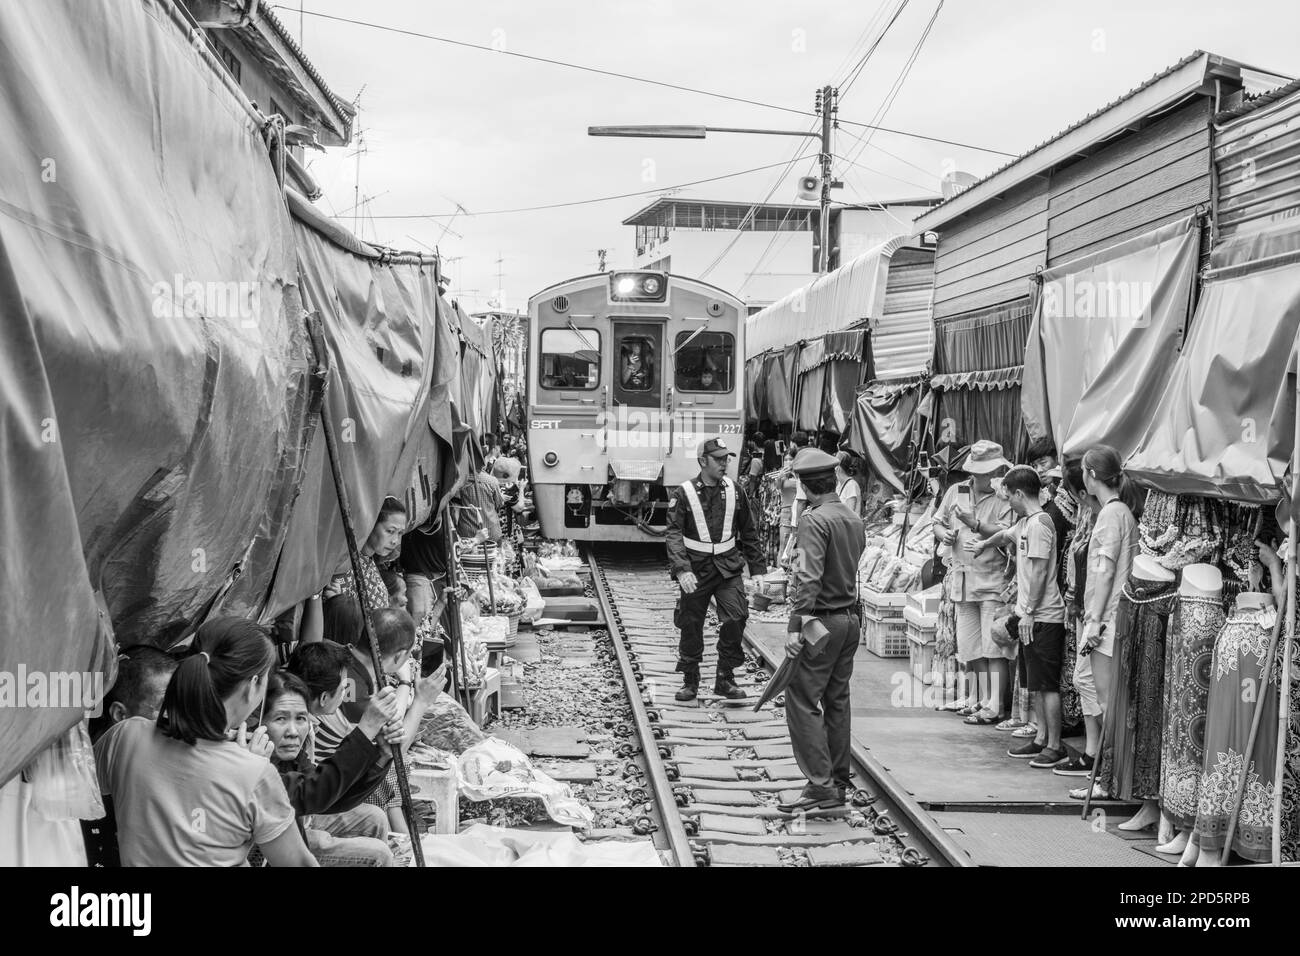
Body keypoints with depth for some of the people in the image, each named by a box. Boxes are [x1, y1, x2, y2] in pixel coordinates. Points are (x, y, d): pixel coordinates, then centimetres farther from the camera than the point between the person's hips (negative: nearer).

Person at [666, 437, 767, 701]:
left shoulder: (735, 491, 6)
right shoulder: (685, 494, -3)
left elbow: (749, 533, 13)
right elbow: (674, 534, -10)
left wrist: (758, 570, 11)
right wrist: (681, 569, -23)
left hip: (728, 567, 2)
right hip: (695, 570, -2)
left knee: (736, 618, -14)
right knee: (691, 627, 5)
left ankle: (725, 679, 1)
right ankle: (690, 682, 22)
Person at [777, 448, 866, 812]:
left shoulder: (814, 520, -16)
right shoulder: (854, 519, 10)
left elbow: (808, 578, -23)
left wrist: (796, 625, -24)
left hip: (820, 621, -8)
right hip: (850, 618, 8)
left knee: (803, 701, -5)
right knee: (837, 700, 14)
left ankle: (820, 785, -10)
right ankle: (839, 783, 19)